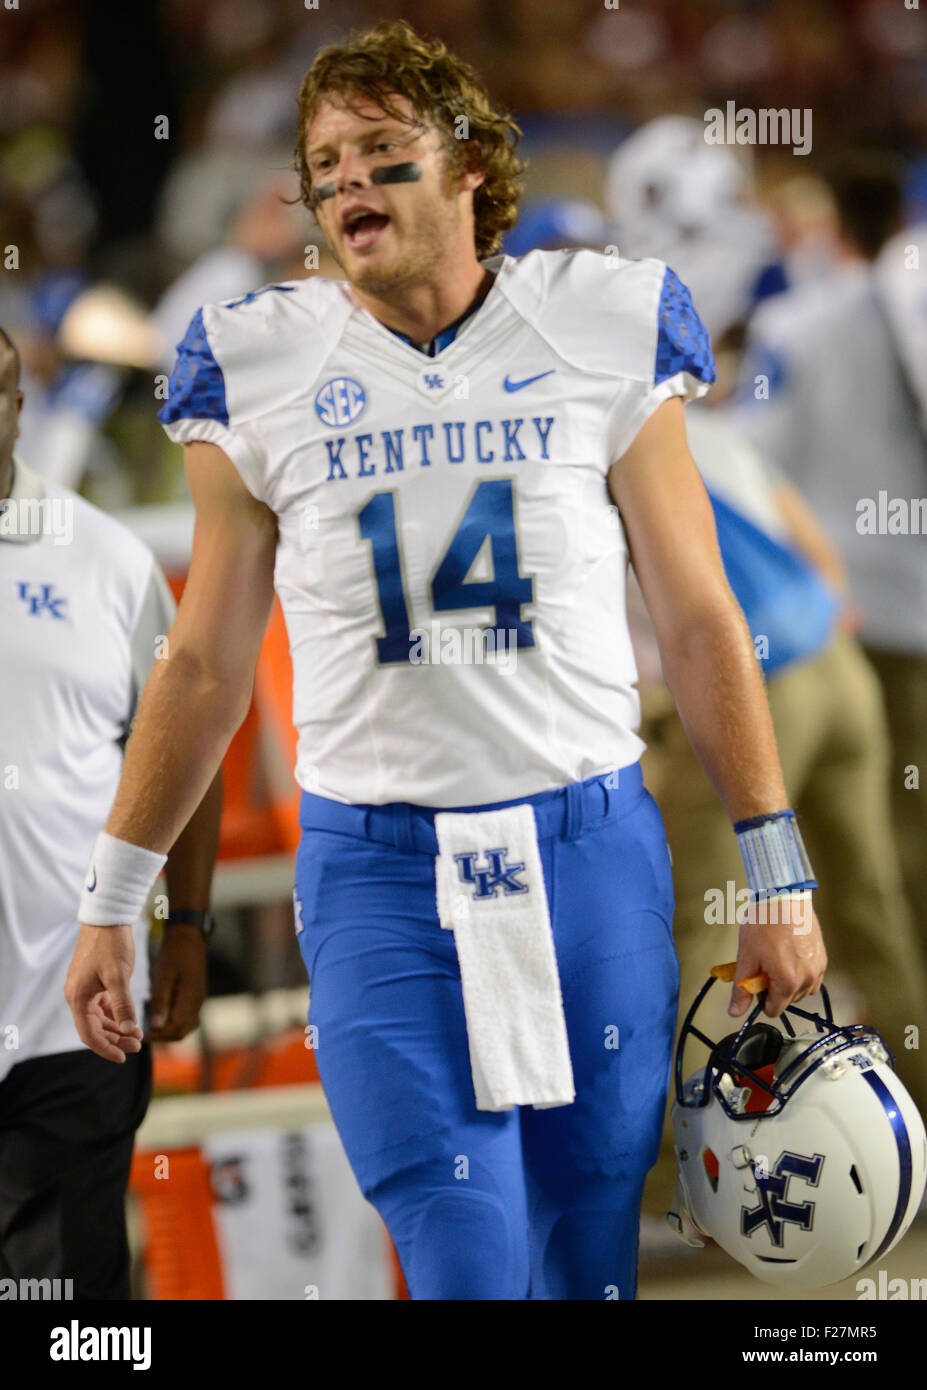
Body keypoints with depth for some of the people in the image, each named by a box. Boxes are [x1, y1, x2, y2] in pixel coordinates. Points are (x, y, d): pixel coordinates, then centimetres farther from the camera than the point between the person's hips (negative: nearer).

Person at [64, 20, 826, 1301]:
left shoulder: (604, 332, 3)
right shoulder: (261, 371, 3)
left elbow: (700, 622, 6)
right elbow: (205, 666, 11)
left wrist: (778, 874, 4)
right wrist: (112, 900, 12)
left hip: (591, 849, 1)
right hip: (377, 871, -1)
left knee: (593, 1244, 5)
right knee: (467, 1265, -11)